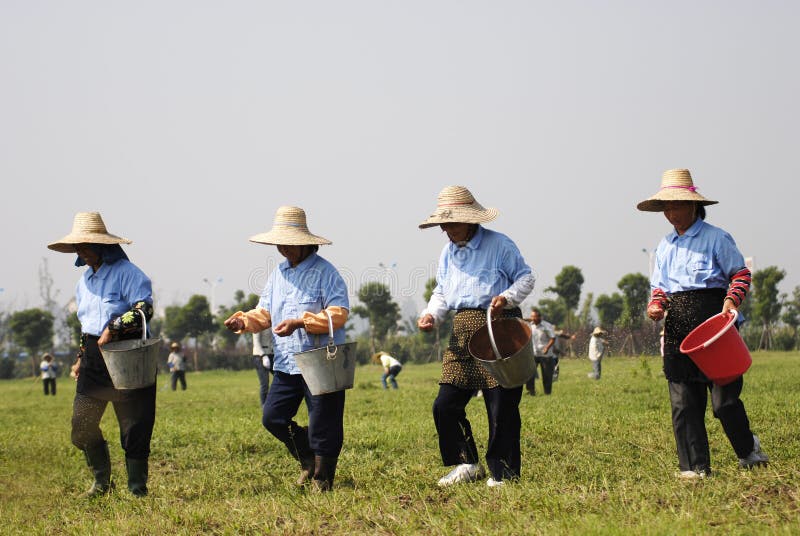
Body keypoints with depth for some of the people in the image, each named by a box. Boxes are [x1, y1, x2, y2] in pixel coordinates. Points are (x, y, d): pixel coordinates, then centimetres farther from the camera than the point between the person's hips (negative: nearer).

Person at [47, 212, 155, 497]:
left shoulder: (126, 273, -9)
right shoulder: (84, 281, 16)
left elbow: (145, 308, -19)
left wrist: (113, 328, -25)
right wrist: (81, 358, 23)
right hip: (93, 360, 7)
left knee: (134, 428, -2)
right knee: (81, 427, 4)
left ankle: (137, 489, 9)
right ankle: (101, 481, 22)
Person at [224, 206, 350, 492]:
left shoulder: (324, 271, -9)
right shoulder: (278, 274, 14)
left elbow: (339, 313, -17)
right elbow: (264, 312, 16)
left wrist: (299, 322, -25)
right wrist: (243, 320, -6)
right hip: (286, 363, 7)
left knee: (322, 425, -1)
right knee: (273, 417, 5)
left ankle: (322, 481, 13)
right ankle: (308, 458, 26)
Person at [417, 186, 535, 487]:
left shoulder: (499, 245, -3)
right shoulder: (448, 252, 15)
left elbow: (525, 278, 1)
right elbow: (442, 293, 23)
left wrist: (507, 298, -17)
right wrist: (431, 314, 3)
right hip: (462, 332, 6)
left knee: (501, 407, -4)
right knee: (445, 405, -1)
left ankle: (503, 474, 5)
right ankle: (467, 465, 12)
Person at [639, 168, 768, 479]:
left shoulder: (716, 238, -1)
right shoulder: (665, 246, 17)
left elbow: (740, 274, 0)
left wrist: (732, 300, -17)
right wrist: (656, 305, 2)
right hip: (677, 327, 5)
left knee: (724, 400, -6)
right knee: (683, 402, 0)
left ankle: (748, 449, 20)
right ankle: (694, 467, 5)